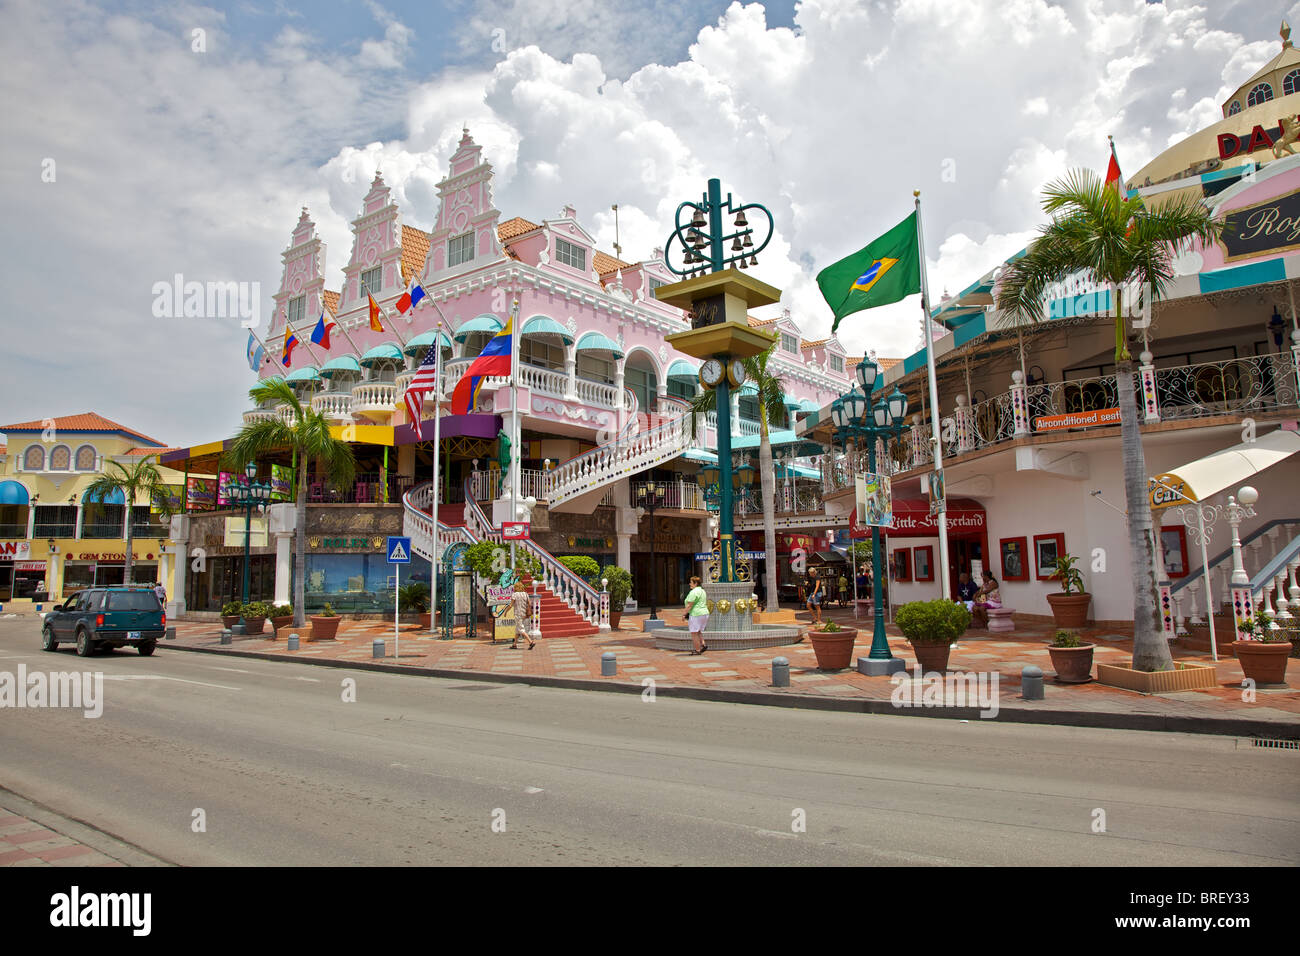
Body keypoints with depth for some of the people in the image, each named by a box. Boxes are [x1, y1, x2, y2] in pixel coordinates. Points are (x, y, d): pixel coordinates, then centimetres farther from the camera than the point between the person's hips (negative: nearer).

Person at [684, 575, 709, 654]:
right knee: (698, 632, 19)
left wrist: (684, 614, -10)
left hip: (695, 614, -10)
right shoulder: (702, 591, 15)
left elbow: (689, 605, -19)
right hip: (704, 613, 10)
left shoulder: (693, 592, -15)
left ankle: (697, 650, -1)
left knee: (694, 633, -2)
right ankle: (703, 645, 6)